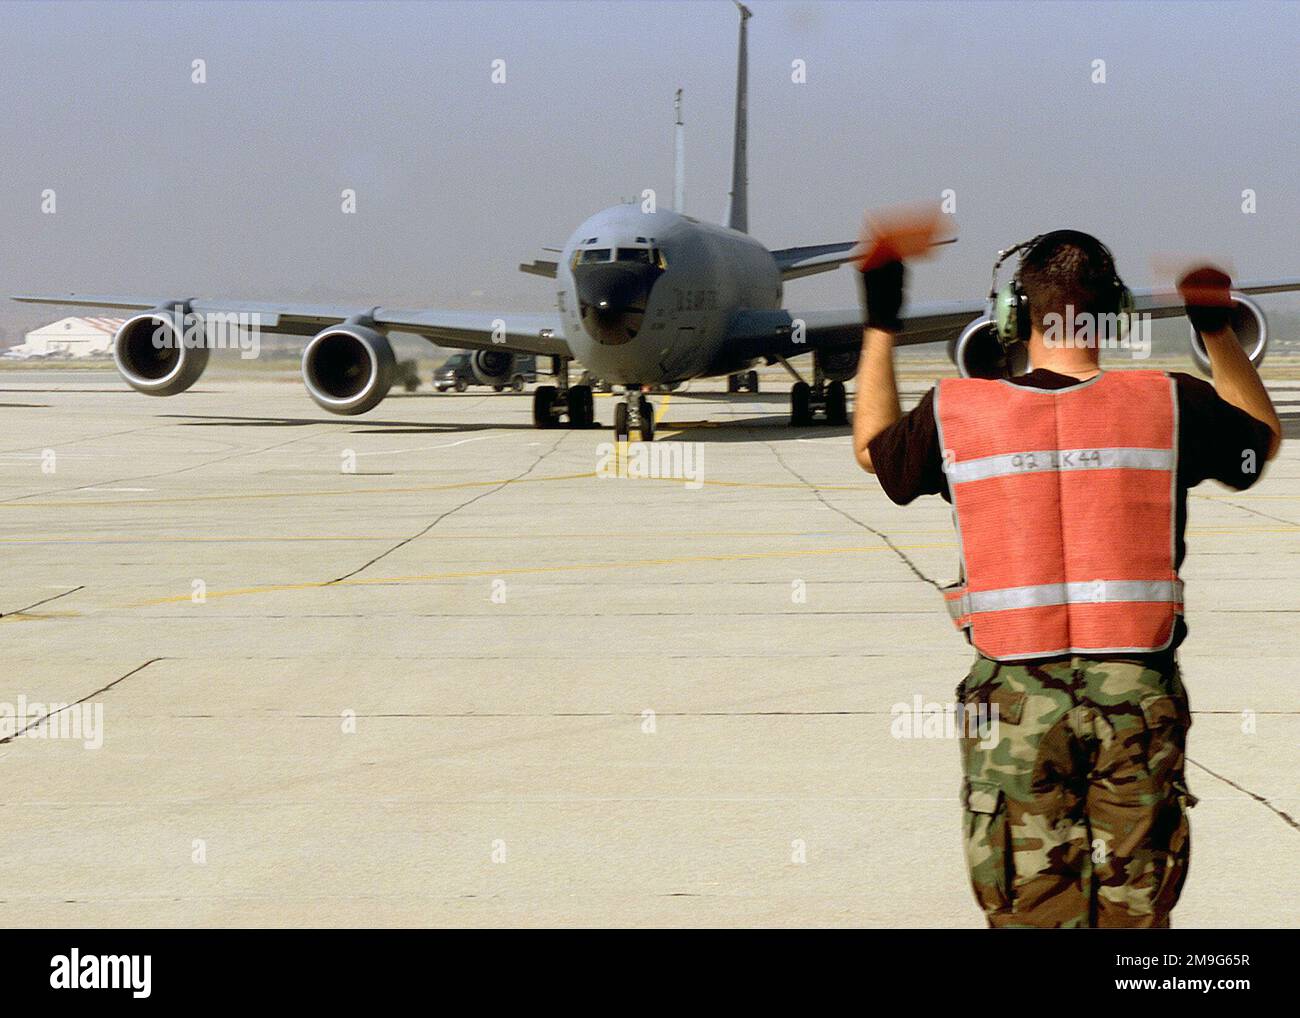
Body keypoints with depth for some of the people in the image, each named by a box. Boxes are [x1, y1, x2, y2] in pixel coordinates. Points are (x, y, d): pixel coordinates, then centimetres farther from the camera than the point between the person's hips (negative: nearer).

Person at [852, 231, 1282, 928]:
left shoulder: (954, 414, -3)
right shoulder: (1169, 406, -4)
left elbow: (874, 448, 20)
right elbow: (1264, 435, 19)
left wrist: (880, 326, 28)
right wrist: (1215, 325, 26)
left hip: (1014, 697, 0)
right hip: (1137, 694, 0)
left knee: (1029, 914, 6)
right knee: (1134, 912, 9)